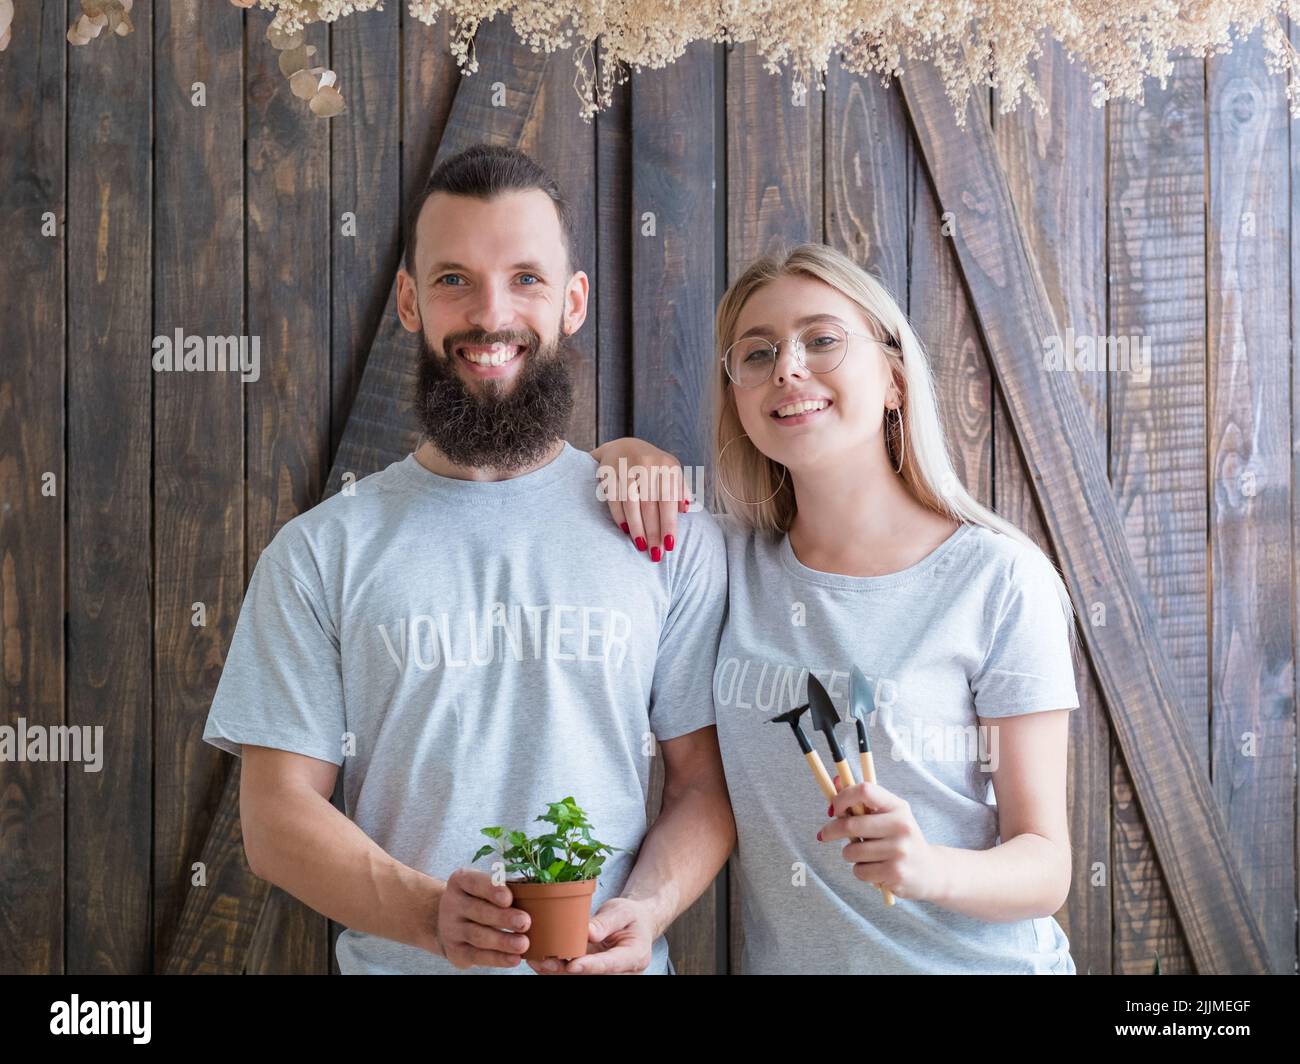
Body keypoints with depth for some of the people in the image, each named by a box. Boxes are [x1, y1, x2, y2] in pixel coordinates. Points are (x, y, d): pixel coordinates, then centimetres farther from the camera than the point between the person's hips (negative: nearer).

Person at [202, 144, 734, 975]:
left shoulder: (675, 537, -1)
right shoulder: (318, 553, -3)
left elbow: (707, 781, -1)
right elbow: (279, 814, -5)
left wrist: (645, 910, -19)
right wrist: (428, 914, -20)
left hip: (611, 967, 1)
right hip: (395, 959, 0)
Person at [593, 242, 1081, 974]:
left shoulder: (1000, 579, -15)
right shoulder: (733, 564, -4)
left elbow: (1045, 865, -13)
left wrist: (932, 867, -33)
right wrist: (620, 459, -11)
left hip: (974, 960, -4)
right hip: (783, 956, 4)